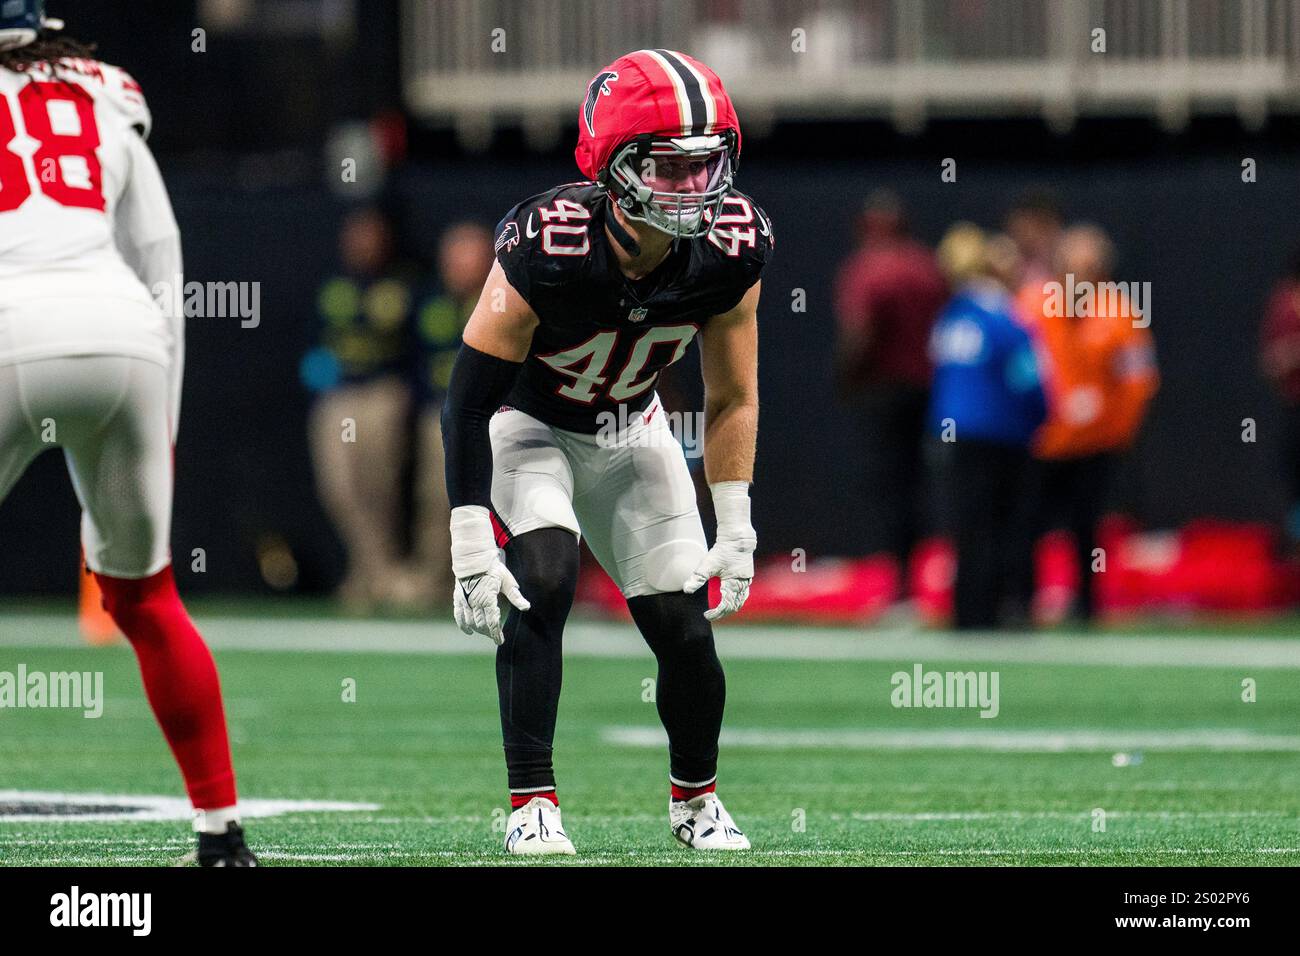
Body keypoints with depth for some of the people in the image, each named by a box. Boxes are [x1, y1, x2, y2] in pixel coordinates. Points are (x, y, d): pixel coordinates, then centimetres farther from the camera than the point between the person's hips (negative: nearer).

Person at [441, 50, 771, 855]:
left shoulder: (729, 252, -22)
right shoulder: (545, 251, -36)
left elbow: (731, 401, -6)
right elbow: (471, 397, -27)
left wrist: (736, 531, -7)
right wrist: (471, 540, -29)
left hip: (631, 430, 4)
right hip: (526, 425, -4)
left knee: (685, 624, -1)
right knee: (543, 582, -26)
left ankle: (696, 798, 24)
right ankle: (533, 804, -17)